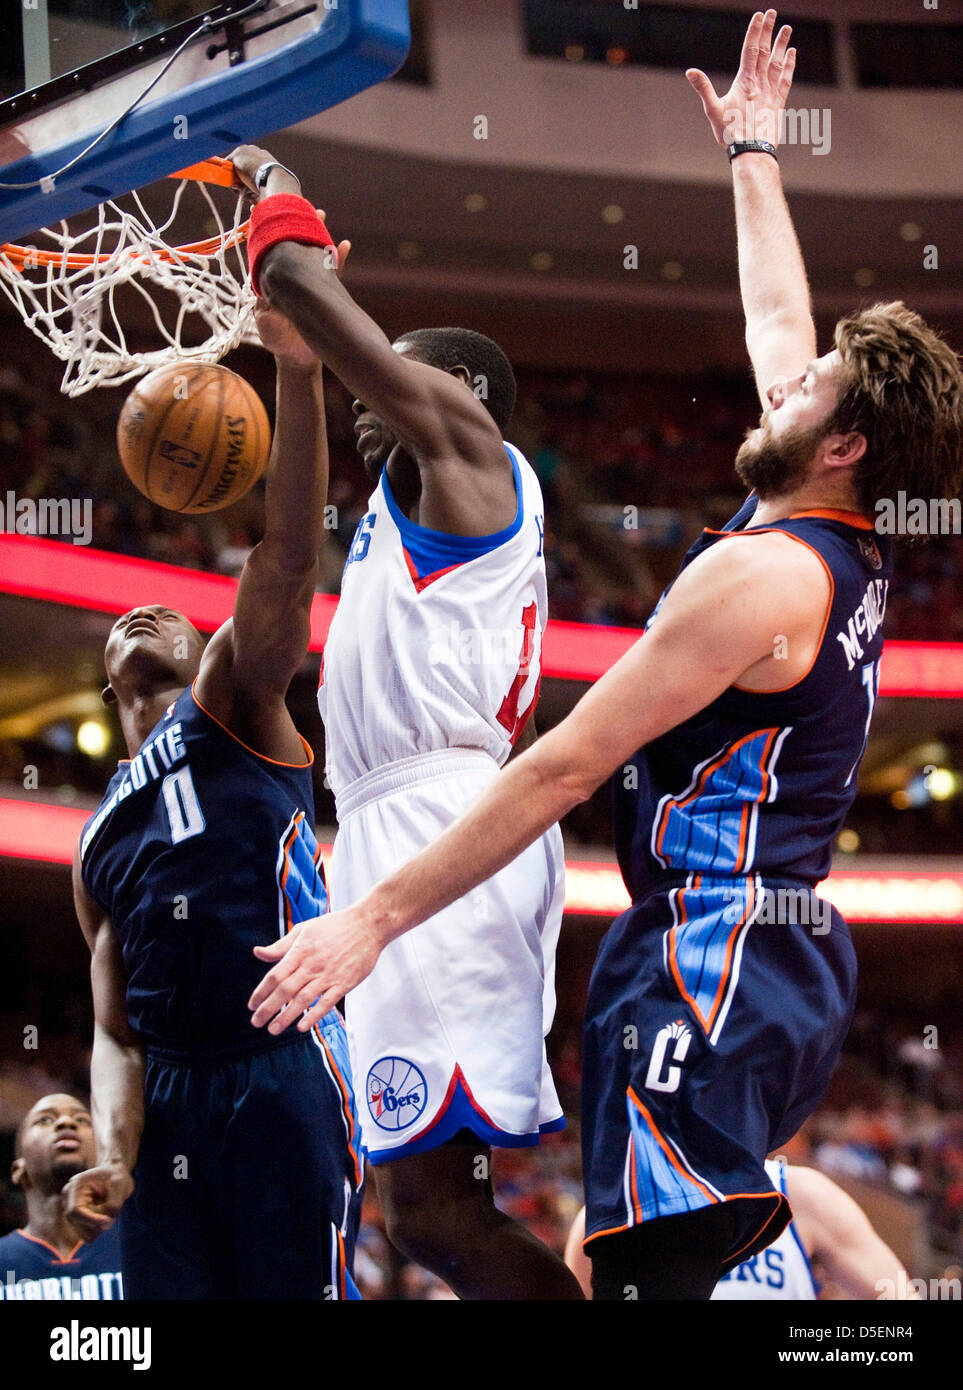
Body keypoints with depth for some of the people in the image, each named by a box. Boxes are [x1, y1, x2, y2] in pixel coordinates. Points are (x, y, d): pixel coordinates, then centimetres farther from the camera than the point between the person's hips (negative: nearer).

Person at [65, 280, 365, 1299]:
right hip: (169, 1099, 5)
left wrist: (298, 375, -17)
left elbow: (287, 555, -4)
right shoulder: (100, 845, 25)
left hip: (284, 1072, -5)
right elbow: (115, 1031, 17)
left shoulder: (232, 705, 13)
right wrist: (113, 1156, -4)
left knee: (299, 1292, -10)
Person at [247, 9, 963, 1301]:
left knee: (661, 1274, -16)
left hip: (710, 969, -10)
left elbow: (564, 766, -17)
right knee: (634, 1252, 16)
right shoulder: (850, 559, 12)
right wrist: (753, 151, 41)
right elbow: (779, 320, 28)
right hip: (788, 952, 10)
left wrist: (374, 920, -15)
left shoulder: (758, 576, -15)